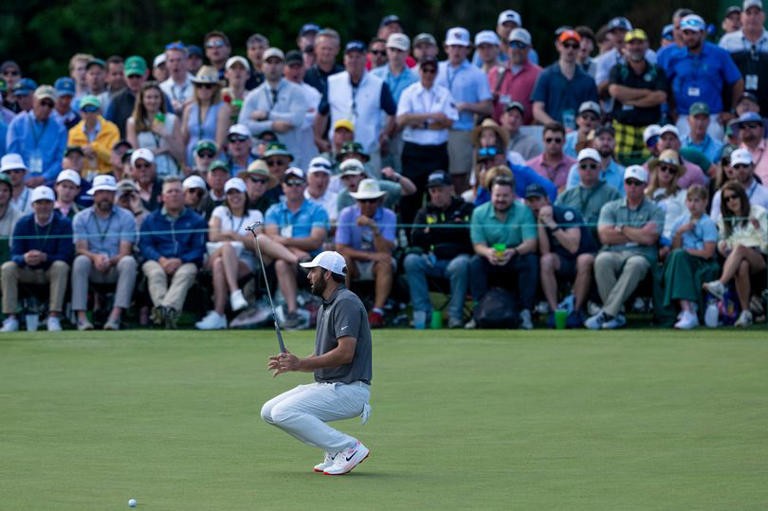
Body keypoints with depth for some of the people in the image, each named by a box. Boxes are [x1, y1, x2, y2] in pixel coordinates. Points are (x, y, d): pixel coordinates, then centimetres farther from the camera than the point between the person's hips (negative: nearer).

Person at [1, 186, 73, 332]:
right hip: (28, 273, 2)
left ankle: (54, 318, -35)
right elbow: (14, 255, -10)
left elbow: (65, 256, -17)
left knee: (61, 266, -34)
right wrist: (25, 258, -36)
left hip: (52, 271, -2)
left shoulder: (64, 223, -8)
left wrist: (44, 257, -36)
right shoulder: (23, 223, -3)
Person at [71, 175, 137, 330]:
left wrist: (110, 262, -27)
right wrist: (95, 258, -27)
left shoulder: (126, 217, 5)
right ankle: (81, 316, -37)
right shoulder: (81, 218, 8)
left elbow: (125, 252, -5)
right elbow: (80, 249, -4)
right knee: (80, 261, -31)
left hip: (115, 269, 0)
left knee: (129, 262, -32)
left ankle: (116, 315, -41)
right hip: (93, 271, 0)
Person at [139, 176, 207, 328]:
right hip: (157, 260, 1)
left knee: (186, 273, -37)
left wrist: (179, 261, -13)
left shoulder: (196, 220, 19)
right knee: (156, 273, -35)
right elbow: (145, 245, 8)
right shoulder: (151, 219, 23)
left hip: (185, 263, -1)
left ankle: (169, 308, -60)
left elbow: (199, 249, 6)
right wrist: (161, 259, -13)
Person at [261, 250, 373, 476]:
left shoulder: (346, 303, -14)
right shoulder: (325, 307, 19)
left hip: (349, 389, -10)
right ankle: (335, 450, 5)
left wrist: (300, 364, -20)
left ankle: (349, 448, -16)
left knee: (284, 412, -23)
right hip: (326, 386, 10)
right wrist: (290, 362, 4)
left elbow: (345, 353, -24)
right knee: (269, 412, 6)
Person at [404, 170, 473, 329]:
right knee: (411, 260, -27)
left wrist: (433, 230, -1)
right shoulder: (424, 212, 20)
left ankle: (455, 315, -28)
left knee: (460, 264, -38)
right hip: (432, 261, 3)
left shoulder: (465, 209, 11)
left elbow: (467, 232, -9)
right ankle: (422, 311, -24)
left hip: (457, 257, -3)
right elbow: (415, 239, 2)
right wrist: (450, 229, -3)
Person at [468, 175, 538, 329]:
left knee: (531, 260, -32)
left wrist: (513, 252, -39)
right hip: (492, 264, 1)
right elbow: (478, 244, -8)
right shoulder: (479, 213, 0)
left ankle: (525, 312, -28)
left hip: (516, 260, -1)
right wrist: (488, 252, -33)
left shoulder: (524, 211, -7)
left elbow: (531, 243, -17)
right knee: (475, 262, -28)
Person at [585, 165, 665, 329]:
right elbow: (605, 236, 0)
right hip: (614, 254, 2)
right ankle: (616, 314, -31)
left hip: (641, 256, -2)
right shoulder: (610, 208, 19)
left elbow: (649, 239, -6)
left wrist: (622, 229, 4)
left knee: (635, 264, -39)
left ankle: (606, 313, -39)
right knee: (602, 260, -35)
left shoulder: (655, 211, 12)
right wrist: (638, 235, 1)